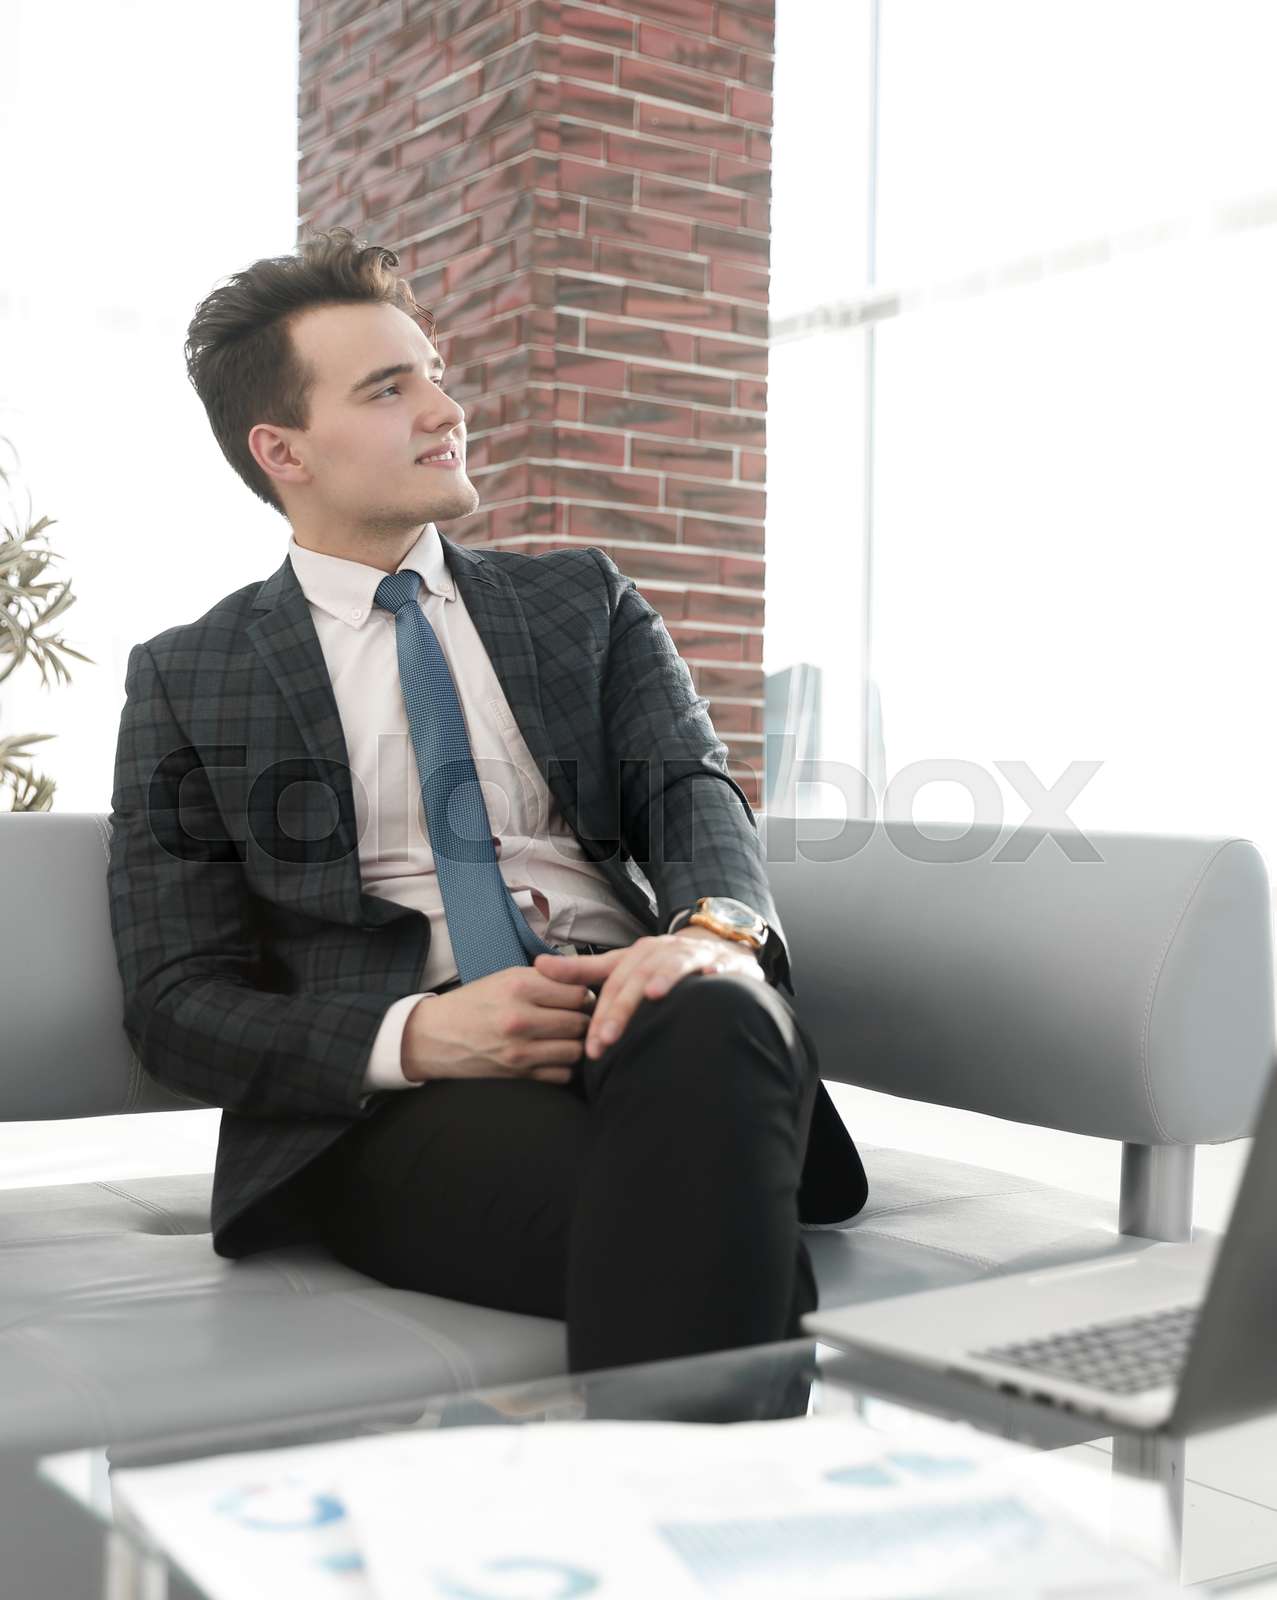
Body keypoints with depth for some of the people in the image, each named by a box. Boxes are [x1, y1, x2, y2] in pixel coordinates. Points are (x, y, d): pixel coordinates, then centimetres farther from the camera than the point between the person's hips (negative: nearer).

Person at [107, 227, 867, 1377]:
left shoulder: (583, 599, 21)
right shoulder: (187, 680, 12)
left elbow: (691, 788, 6)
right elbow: (178, 1002, 5)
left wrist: (714, 930, -20)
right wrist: (415, 1034, -15)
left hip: (625, 1008, 4)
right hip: (391, 1100, -3)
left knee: (710, 1018, -36)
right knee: (683, 1224, -37)